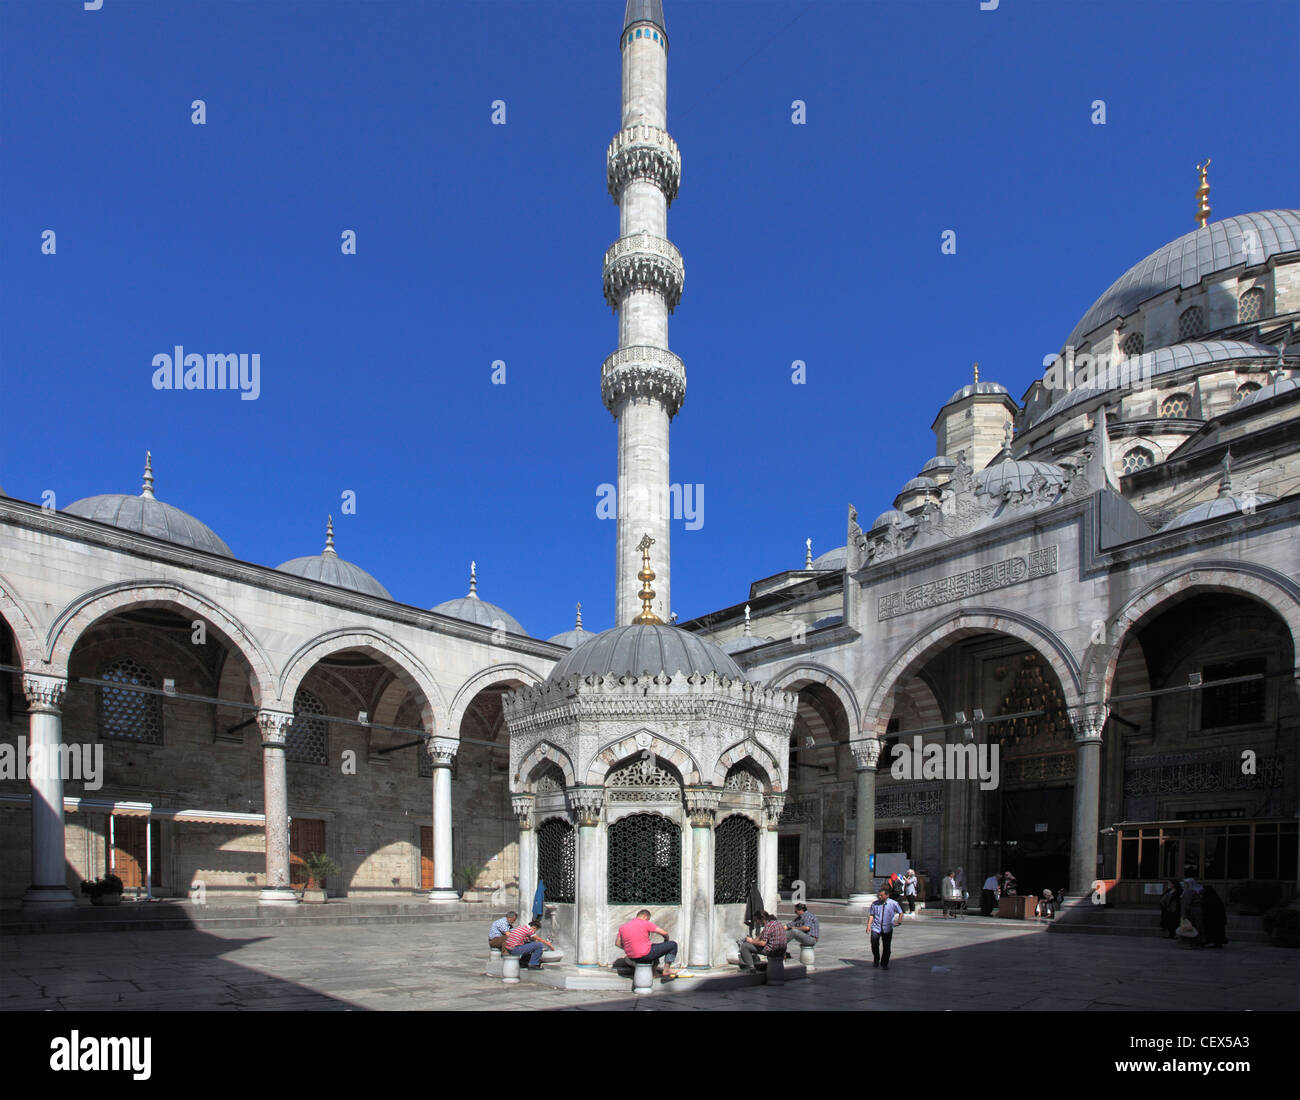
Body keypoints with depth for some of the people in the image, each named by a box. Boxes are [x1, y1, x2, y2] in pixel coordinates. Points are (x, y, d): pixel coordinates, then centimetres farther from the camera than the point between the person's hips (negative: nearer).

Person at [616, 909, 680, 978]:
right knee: (673, 945, 5)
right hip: (646, 955, -7)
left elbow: (617, 943, 10)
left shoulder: (622, 927, 6)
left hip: (632, 958, 7)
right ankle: (666, 970, 2)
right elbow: (664, 933, -8)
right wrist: (666, 940, 13)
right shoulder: (646, 924, -10)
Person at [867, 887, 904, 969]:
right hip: (876, 928, 1)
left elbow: (901, 913, 8)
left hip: (887, 929, 0)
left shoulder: (893, 903, -2)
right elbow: (872, 915, 8)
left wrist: (898, 922, -7)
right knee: (874, 944, -10)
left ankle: (884, 964, 23)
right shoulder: (875, 903, 2)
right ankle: (876, 960, 18)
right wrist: (869, 924, -4)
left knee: (886, 947, 4)